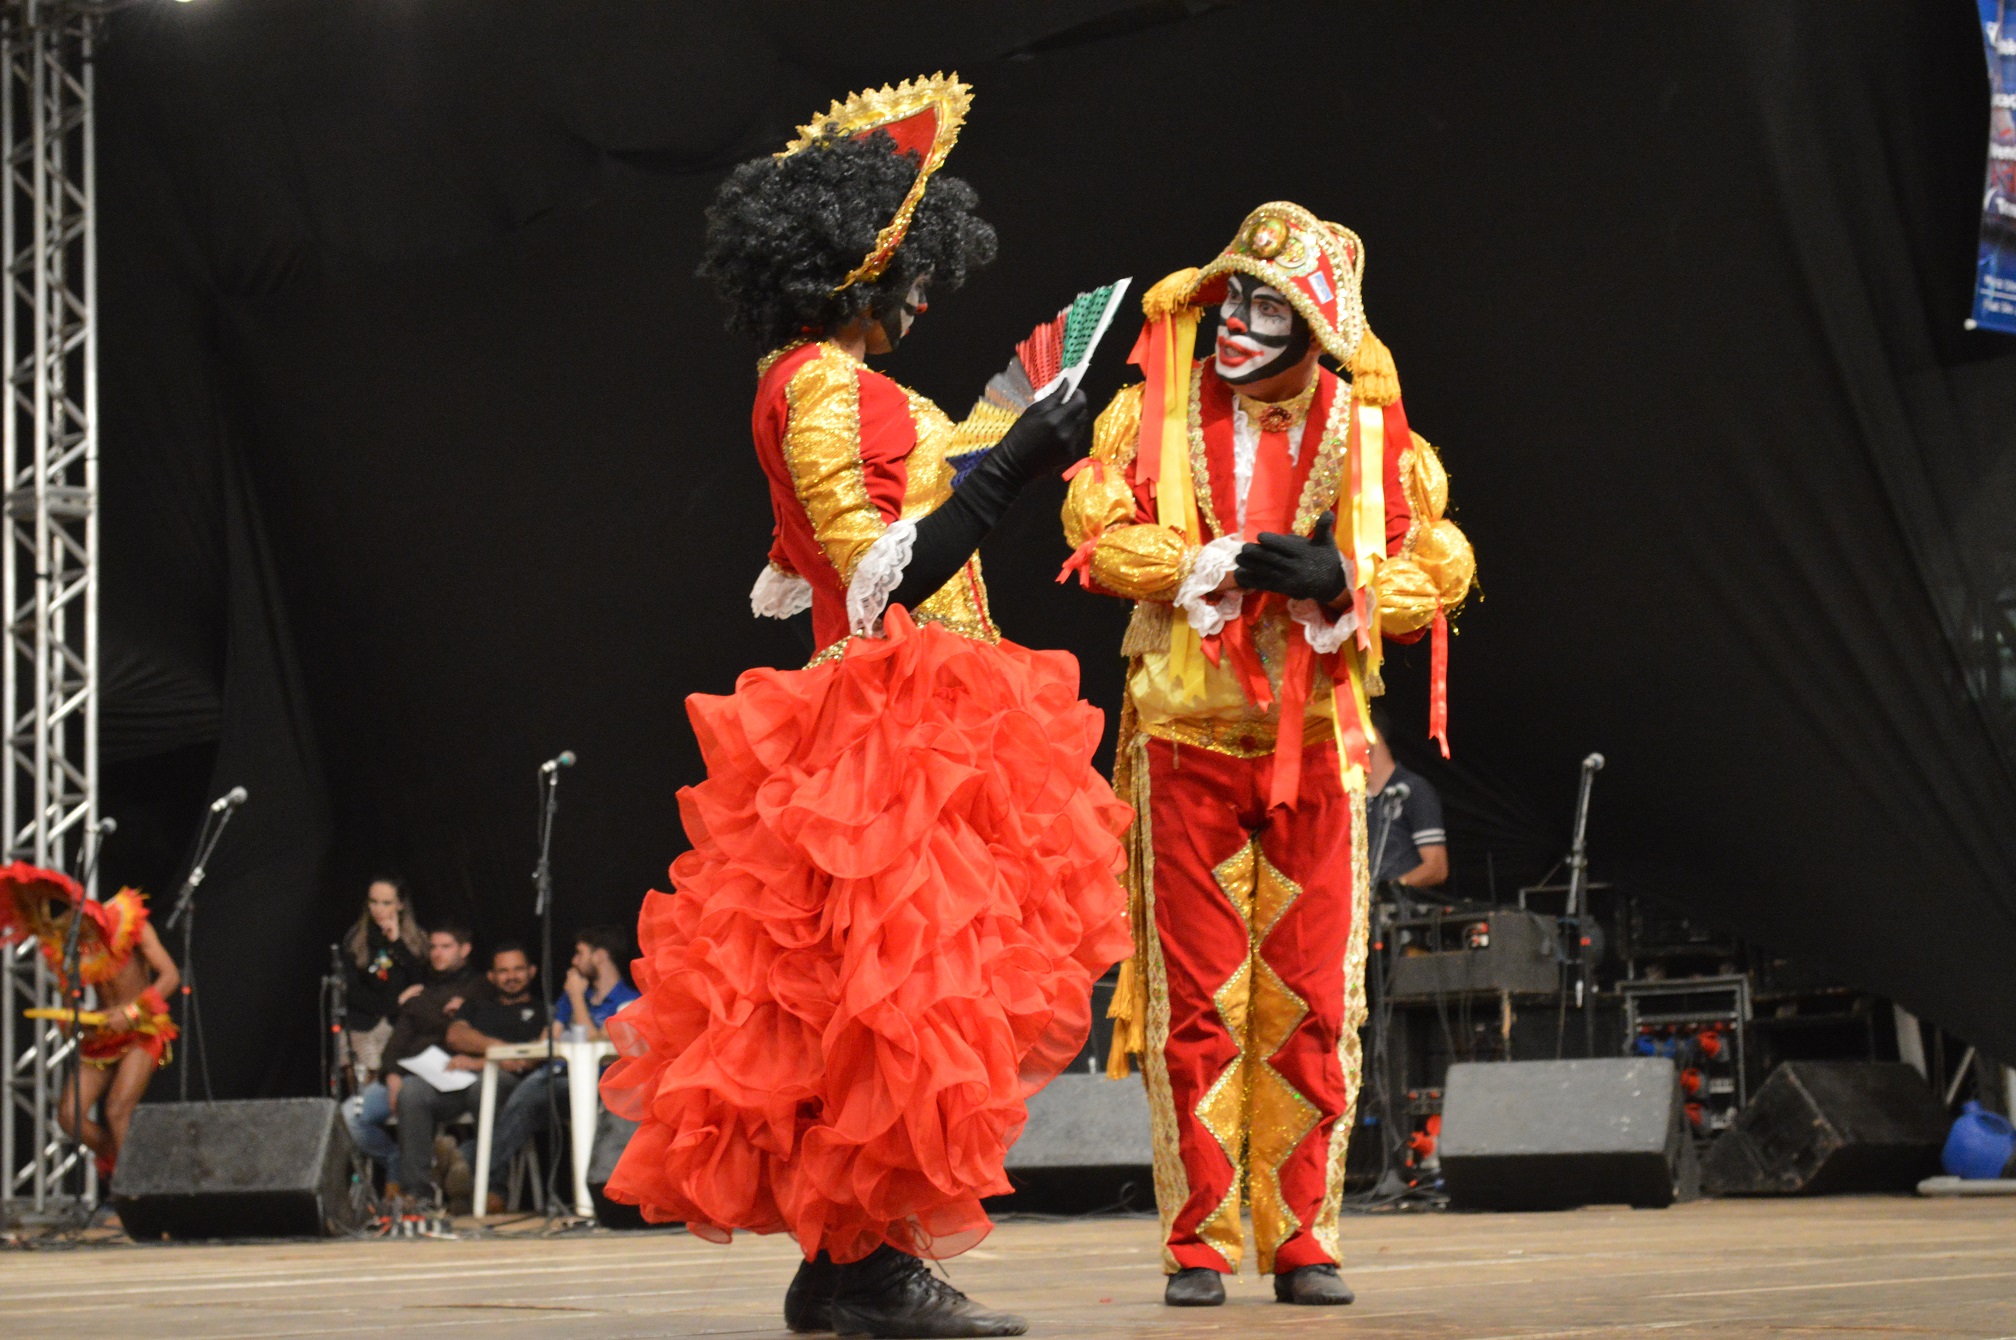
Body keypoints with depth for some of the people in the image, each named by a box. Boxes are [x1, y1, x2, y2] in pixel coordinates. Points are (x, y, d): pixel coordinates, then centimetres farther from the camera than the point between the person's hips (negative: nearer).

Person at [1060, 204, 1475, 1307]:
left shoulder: (1371, 430, 6)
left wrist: (1338, 580, -14)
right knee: (1196, 997, -1)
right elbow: (1098, 528, -2)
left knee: (1313, 1000, 2)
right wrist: (1217, 564, -14)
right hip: (1187, 735, -1)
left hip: (1317, 743, 1)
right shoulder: (1157, 410, 5)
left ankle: (1302, 1238, 9)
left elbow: (1439, 569, 4)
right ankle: (1198, 1240, 4)